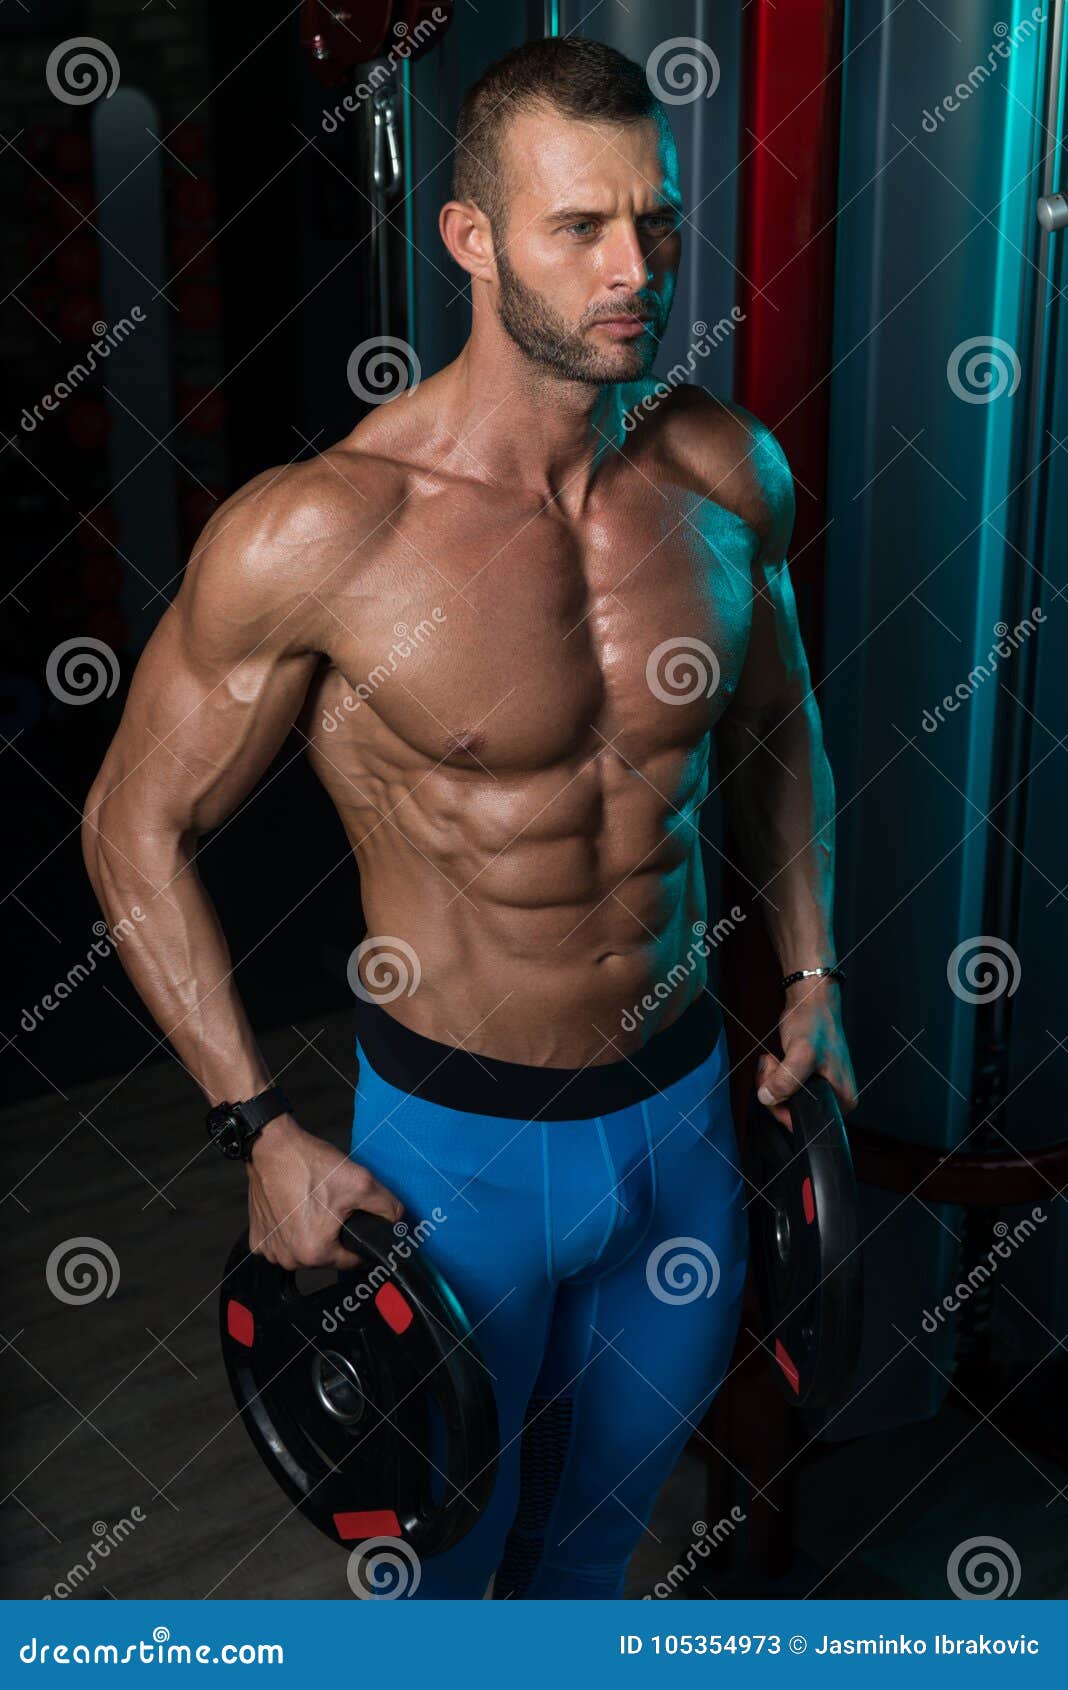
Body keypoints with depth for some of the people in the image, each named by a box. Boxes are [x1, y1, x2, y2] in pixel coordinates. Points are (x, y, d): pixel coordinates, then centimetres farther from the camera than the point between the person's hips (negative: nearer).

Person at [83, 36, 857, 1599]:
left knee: (601, 1526, 26)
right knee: (438, 1543, 19)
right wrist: (265, 1133, -12)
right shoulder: (319, 531, -21)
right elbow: (137, 826, -11)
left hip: (685, 1102, 4)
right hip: (458, 1137, -4)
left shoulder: (731, 472, -6)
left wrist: (812, 973, 8)